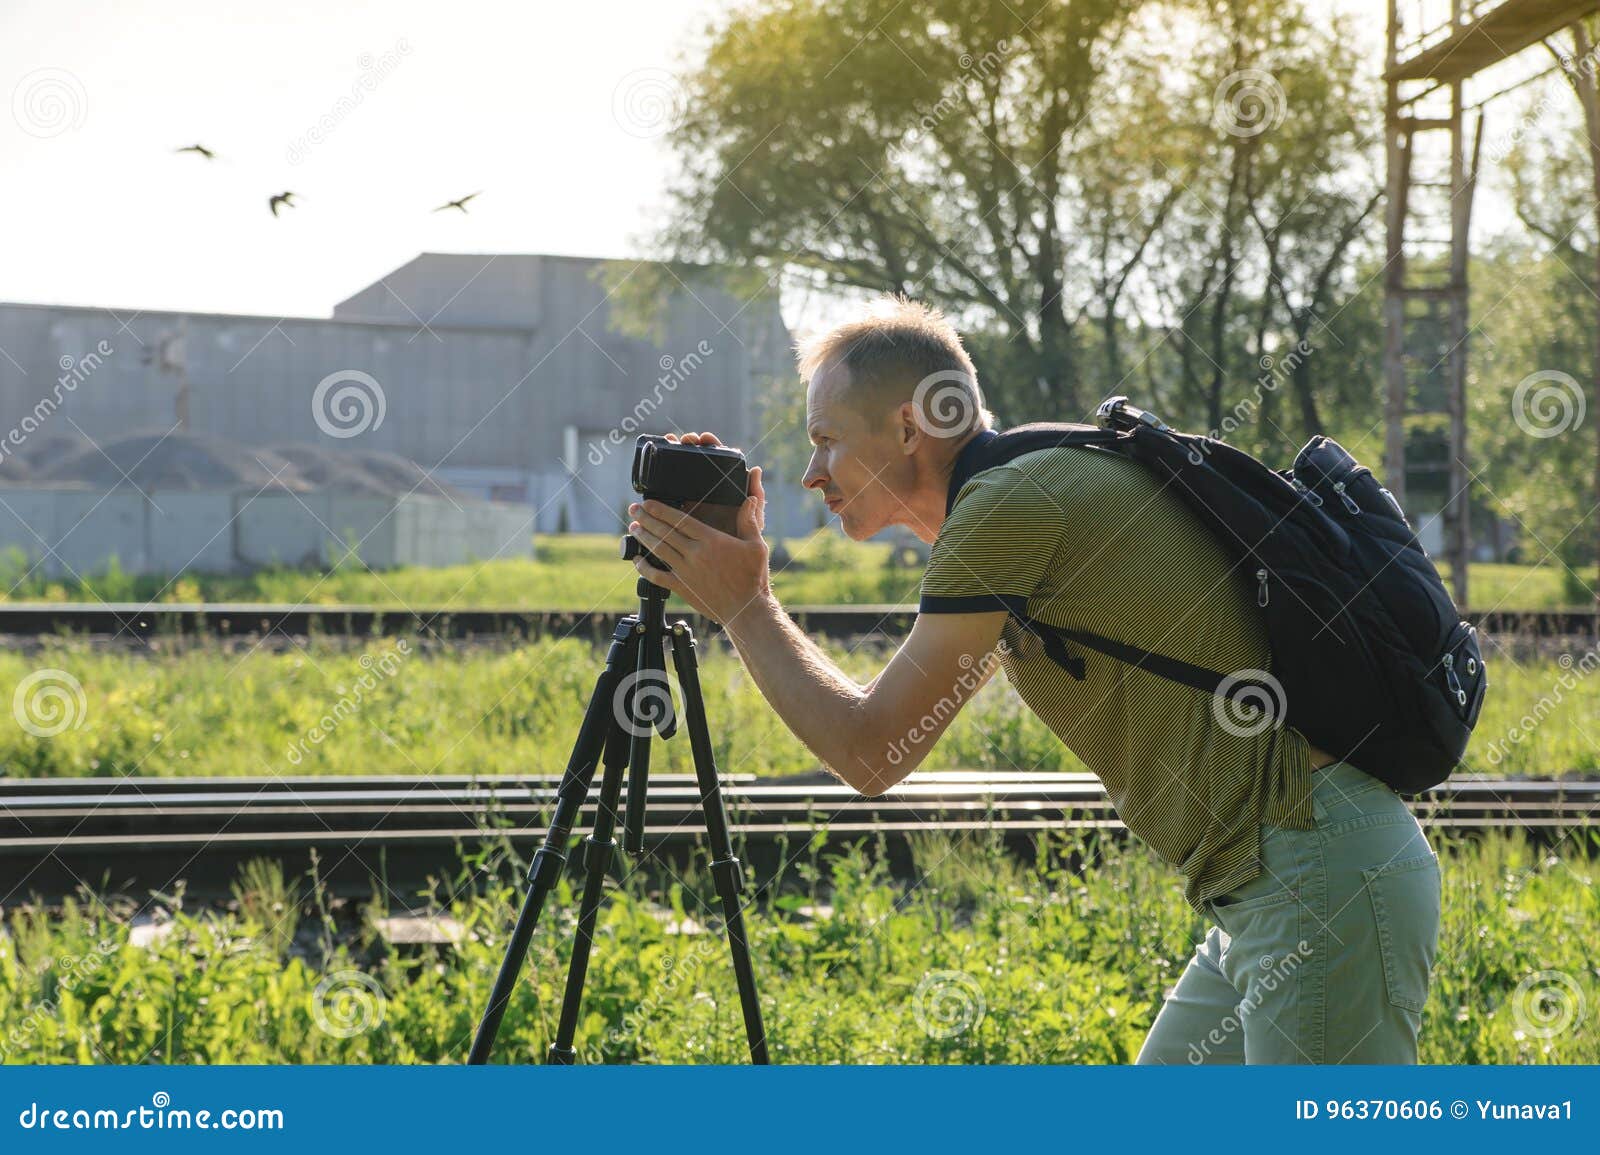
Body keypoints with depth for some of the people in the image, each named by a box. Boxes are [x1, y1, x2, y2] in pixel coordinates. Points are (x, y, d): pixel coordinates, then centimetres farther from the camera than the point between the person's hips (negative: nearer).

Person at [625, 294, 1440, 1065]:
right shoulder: (1024, 502, 18)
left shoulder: (1010, 501, -13)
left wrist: (742, 606, 3)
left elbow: (871, 751, -10)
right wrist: (745, 601, 18)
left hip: (1329, 877, -10)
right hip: (1260, 896, 11)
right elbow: (892, 720, 23)